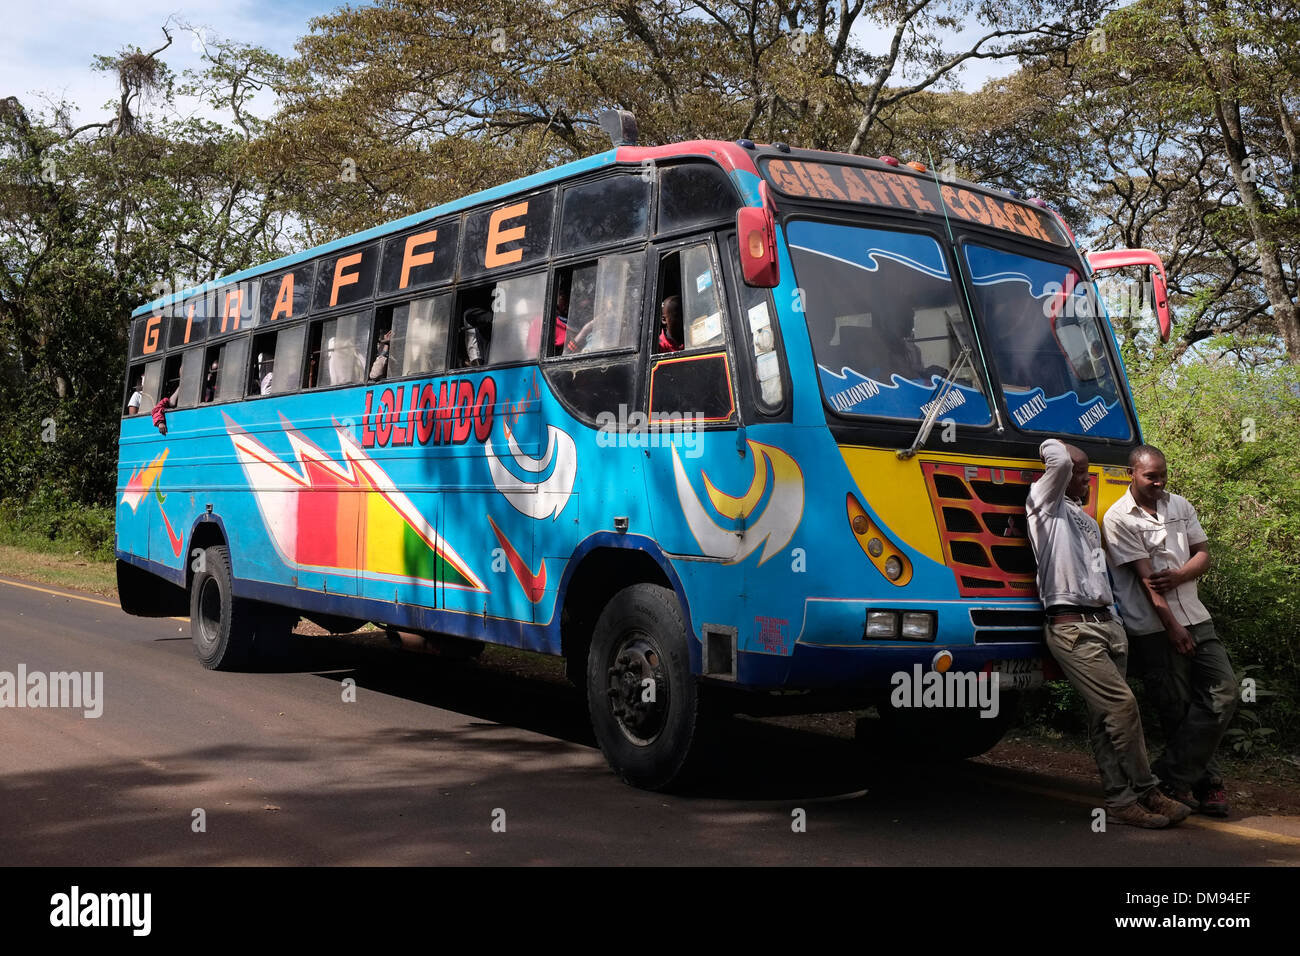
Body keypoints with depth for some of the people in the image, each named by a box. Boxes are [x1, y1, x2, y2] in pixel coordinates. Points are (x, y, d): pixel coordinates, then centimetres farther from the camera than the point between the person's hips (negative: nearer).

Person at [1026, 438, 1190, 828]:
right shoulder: (1045, 503, -2)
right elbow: (1059, 460, -17)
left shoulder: (1086, 519, 25)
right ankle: (1146, 792, -3)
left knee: (1105, 716, 6)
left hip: (1106, 623, 8)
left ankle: (1120, 800, 7)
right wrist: (1051, 445, 1)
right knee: (1122, 704, -13)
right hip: (1073, 627, -8)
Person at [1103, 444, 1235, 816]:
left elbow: (1203, 554, 11)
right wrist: (1172, 626, -16)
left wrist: (1179, 576, -11)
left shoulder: (1180, 505, 12)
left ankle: (1174, 778, 5)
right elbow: (1145, 577, -12)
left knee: (1223, 692, -1)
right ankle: (1205, 780, 13)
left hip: (1195, 617, 6)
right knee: (1177, 709, -2)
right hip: (1154, 627, -6)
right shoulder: (1118, 518, -7)